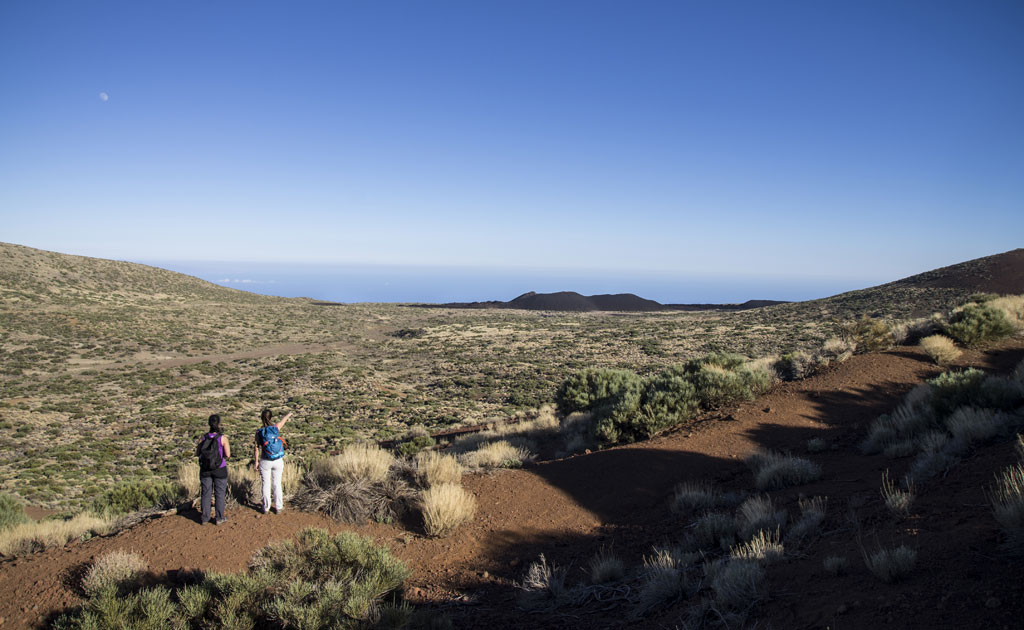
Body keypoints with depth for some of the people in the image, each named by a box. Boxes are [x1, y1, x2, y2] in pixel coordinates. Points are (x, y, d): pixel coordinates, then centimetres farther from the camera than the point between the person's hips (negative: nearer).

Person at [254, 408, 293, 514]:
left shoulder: (259, 433, -13)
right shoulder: (276, 428, -10)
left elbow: (256, 449, -8)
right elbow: (282, 421, 13)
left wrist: (256, 462, 5)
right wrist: (288, 415, 34)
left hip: (265, 462, -1)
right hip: (278, 461, 1)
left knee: (266, 484, 12)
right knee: (277, 484, 12)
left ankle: (266, 508, 21)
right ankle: (278, 507, 19)